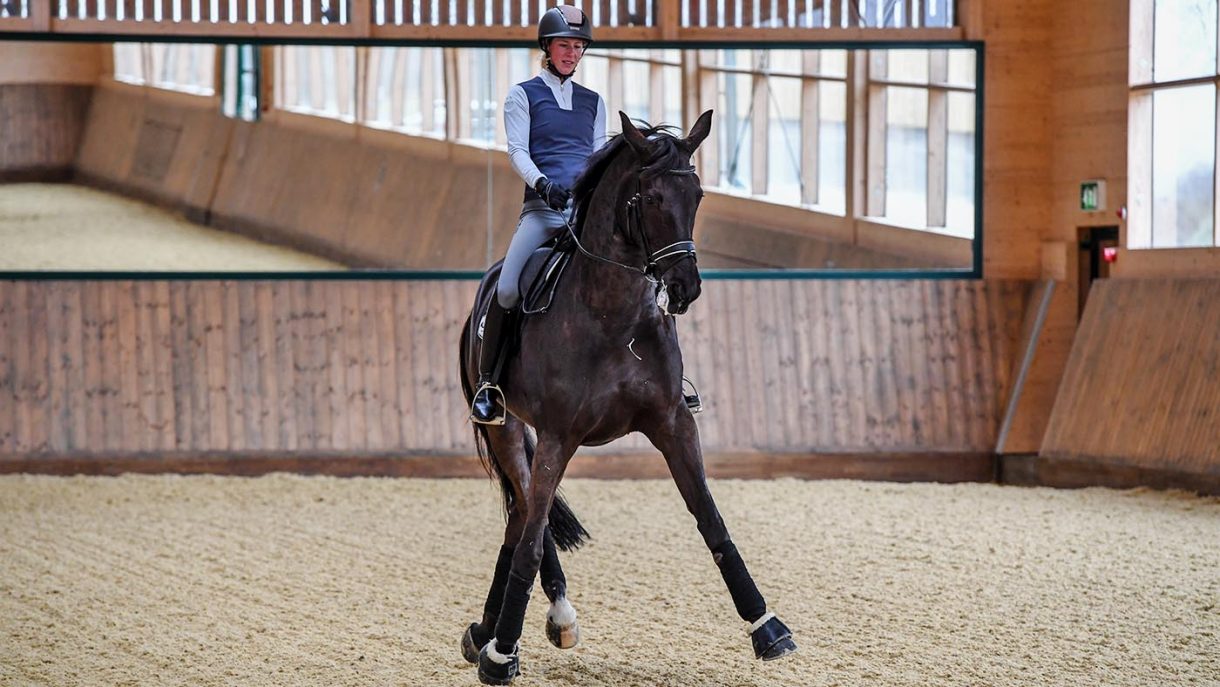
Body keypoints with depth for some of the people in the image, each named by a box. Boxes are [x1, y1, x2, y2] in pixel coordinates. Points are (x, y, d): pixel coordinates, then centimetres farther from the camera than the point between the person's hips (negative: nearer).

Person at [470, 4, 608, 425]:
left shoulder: (593, 102, 22)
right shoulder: (524, 96, 11)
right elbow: (517, 151, 0)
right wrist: (543, 183, -20)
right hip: (543, 208, -3)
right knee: (507, 288, -23)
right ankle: (487, 382, -11)